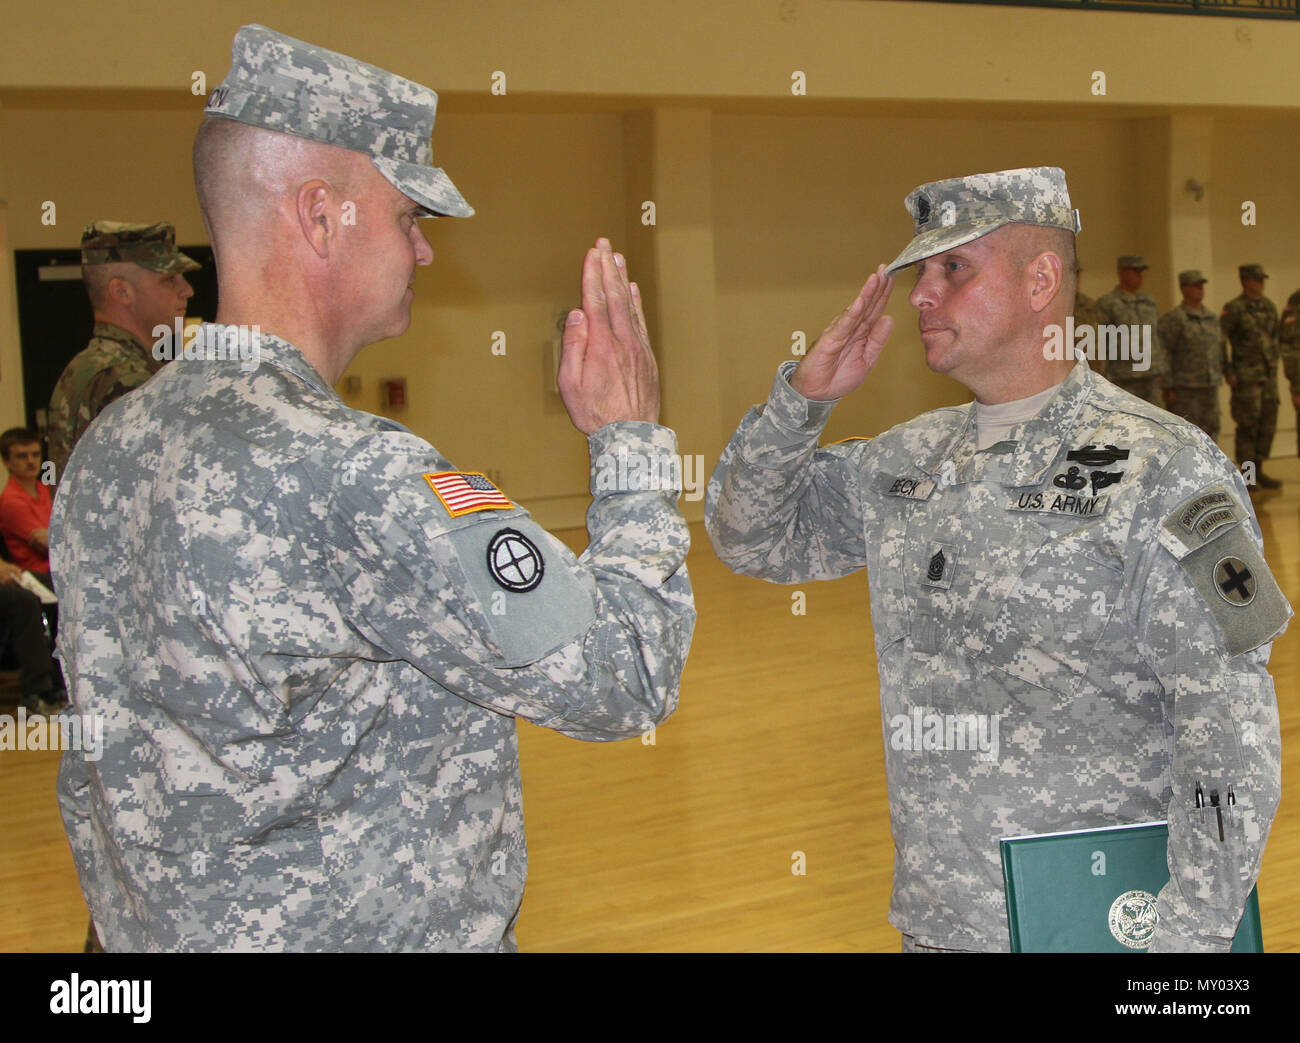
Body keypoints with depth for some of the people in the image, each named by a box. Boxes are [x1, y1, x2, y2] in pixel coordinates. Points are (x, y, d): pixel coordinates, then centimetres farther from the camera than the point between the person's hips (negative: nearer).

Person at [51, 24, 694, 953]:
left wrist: (132, 926, 21)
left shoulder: (106, 452, 1)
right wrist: (632, 439, -10)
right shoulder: (354, 479, -26)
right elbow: (626, 679, -22)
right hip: (380, 934, -8)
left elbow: (95, 780, 9)